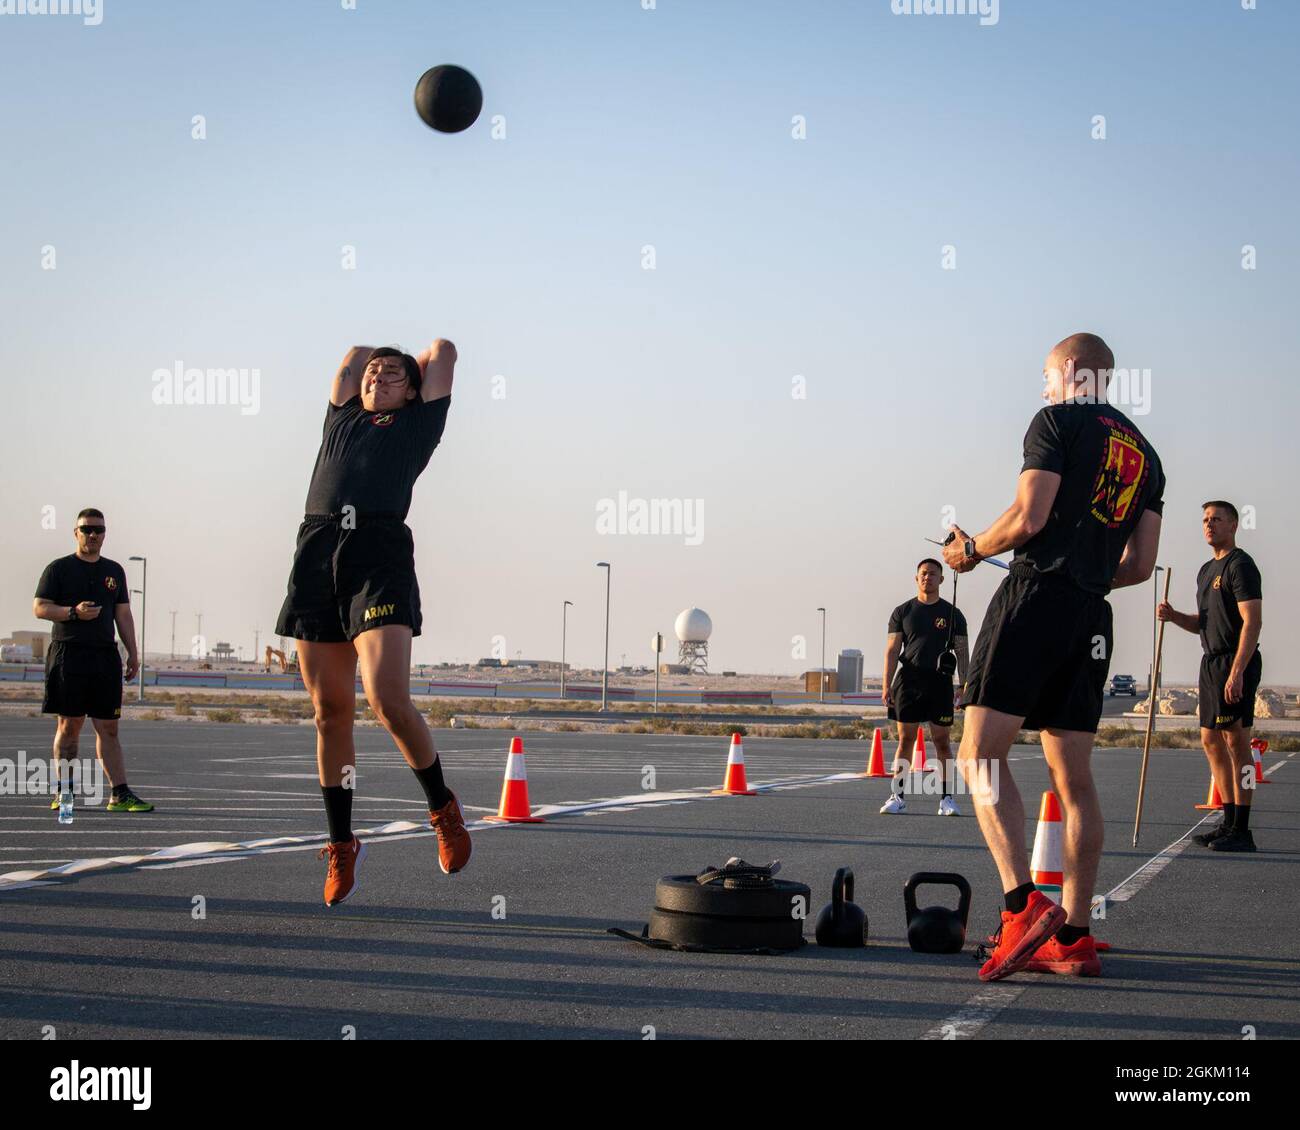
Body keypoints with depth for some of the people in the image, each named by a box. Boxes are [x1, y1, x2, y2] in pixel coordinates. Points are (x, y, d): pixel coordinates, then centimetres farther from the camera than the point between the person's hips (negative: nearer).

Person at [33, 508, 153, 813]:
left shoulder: (114, 571, 17)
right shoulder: (58, 568, 3)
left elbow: (123, 614, 17)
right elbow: (39, 608, -2)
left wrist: (133, 653, 9)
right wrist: (74, 612, -17)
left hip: (105, 656, 4)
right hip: (68, 654, -3)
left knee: (108, 728, 1)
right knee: (69, 725, -1)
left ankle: (120, 794, -3)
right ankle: (63, 791, 6)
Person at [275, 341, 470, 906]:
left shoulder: (416, 424, 20)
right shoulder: (342, 417, 28)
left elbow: (442, 350, 26)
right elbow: (355, 353, 38)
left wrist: (416, 375, 42)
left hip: (381, 556, -4)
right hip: (317, 555, 4)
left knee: (388, 698, -20)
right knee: (329, 711, 4)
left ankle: (443, 807, 2)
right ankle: (341, 845, 12)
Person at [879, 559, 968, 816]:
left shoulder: (952, 614, 9)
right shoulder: (903, 612, 10)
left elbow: (962, 653, 8)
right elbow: (892, 650, 6)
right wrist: (887, 686, -4)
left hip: (940, 682, 0)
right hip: (909, 681, 0)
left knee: (941, 741, -2)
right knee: (905, 739, -1)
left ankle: (946, 798, 1)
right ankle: (897, 796, 2)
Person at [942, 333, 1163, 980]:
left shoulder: (1058, 423, 0)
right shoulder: (1146, 454, 21)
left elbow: (1029, 517, -11)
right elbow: (1141, 565, 16)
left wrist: (971, 549, 6)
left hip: (1036, 599, -7)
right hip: (1093, 620, 8)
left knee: (980, 753, -9)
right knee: (1074, 777, 8)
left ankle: (1023, 902, -24)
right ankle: (1073, 936, 8)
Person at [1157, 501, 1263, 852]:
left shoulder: (1240, 565, -10)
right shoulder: (1207, 570, 19)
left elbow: (1252, 621, -18)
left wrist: (1237, 672, -25)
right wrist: (1173, 616, 6)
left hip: (1236, 664, -10)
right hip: (1212, 663, 10)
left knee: (1236, 741, -10)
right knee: (1211, 741, 10)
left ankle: (1241, 831, -9)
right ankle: (1230, 823, 17)